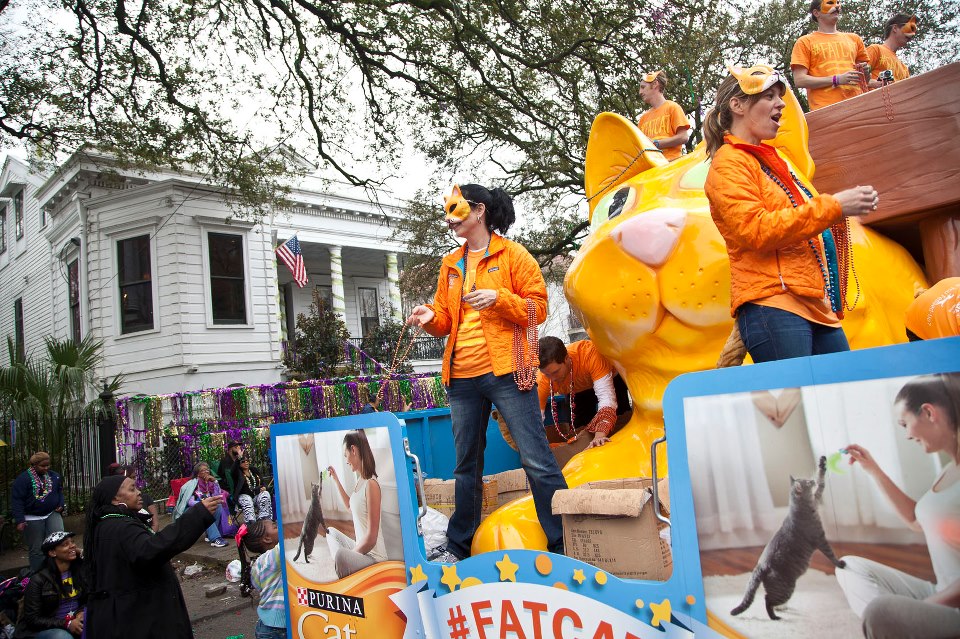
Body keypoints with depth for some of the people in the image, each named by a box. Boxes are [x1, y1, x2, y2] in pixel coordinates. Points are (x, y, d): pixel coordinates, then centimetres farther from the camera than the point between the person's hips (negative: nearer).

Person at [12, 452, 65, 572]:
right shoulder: (23, 478, -11)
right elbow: (16, 500, -11)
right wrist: (20, 520, -17)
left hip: (52, 514, 3)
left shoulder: (54, 476, 4)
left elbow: (60, 491, 20)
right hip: (33, 519, -3)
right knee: (37, 549, 6)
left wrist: (61, 505, 3)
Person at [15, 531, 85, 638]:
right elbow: (33, 619, -10)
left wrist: (81, 613, -13)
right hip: (43, 629, -3)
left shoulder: (80, 569, -2)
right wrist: (66, 624, -21)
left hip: (75, 621, 4)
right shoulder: (38, 580, -13)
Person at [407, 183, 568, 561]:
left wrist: (499, 298, -19)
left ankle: (565, 543, 7)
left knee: (536, 459, -5)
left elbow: (538, 308, -4)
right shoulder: (450, 264, 16)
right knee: (466, 466, 15)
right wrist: (431, 318, -4)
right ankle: (458, 545, 27)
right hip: (461, 377, 6)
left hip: (505, 371, -6)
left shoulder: (511, 254, 1)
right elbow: (446, 317, 18)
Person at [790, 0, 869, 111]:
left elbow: (864, 79, 29)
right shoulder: (805, 42, 8)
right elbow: (800, 80, -4)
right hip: (825, 111, -4)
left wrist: (866, 72, 5)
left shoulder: (854, 39, 21)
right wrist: (836, 80, -11)